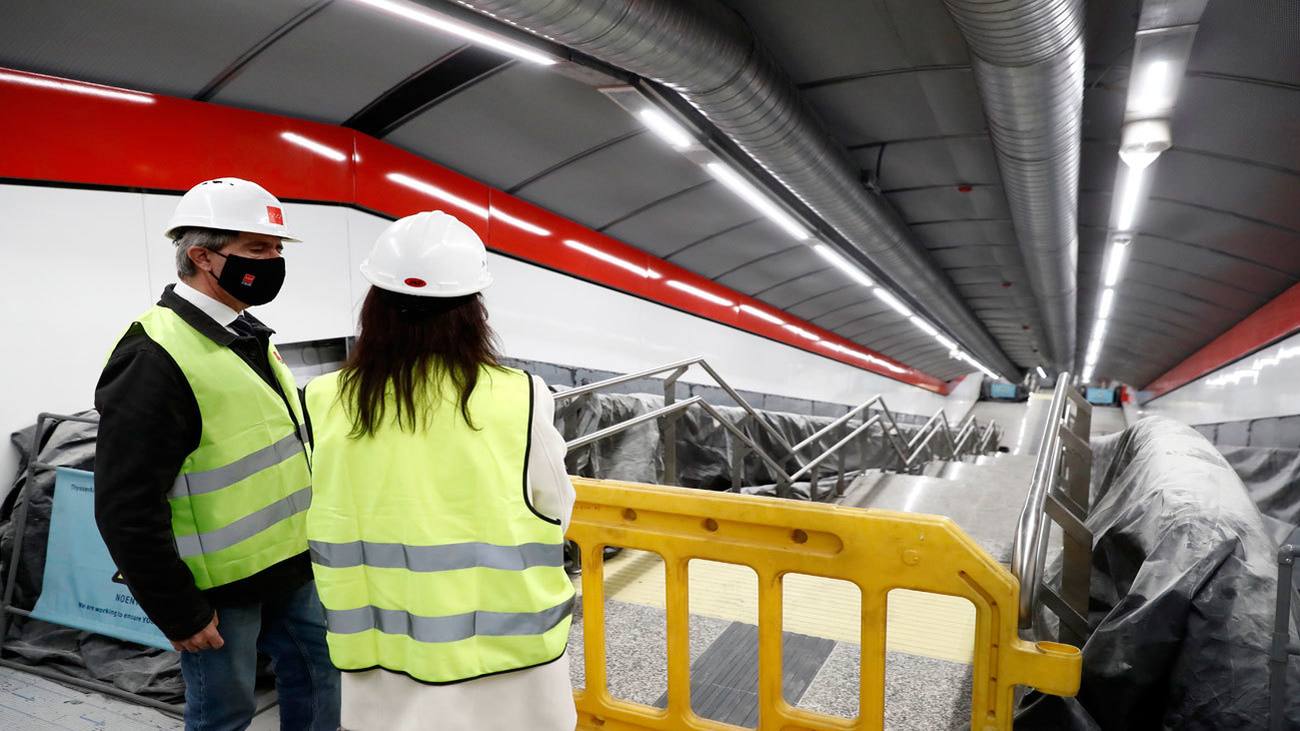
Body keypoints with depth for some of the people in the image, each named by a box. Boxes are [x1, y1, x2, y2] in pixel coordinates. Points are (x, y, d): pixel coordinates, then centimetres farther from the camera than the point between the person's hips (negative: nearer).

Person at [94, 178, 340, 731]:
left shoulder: (248, 337, 7)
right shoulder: (155, 359, -22)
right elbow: (126, 509, -22)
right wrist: (178, 616, -15)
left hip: (290, 564, 8)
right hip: (220, 588, -8)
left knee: (318, 673, 19)